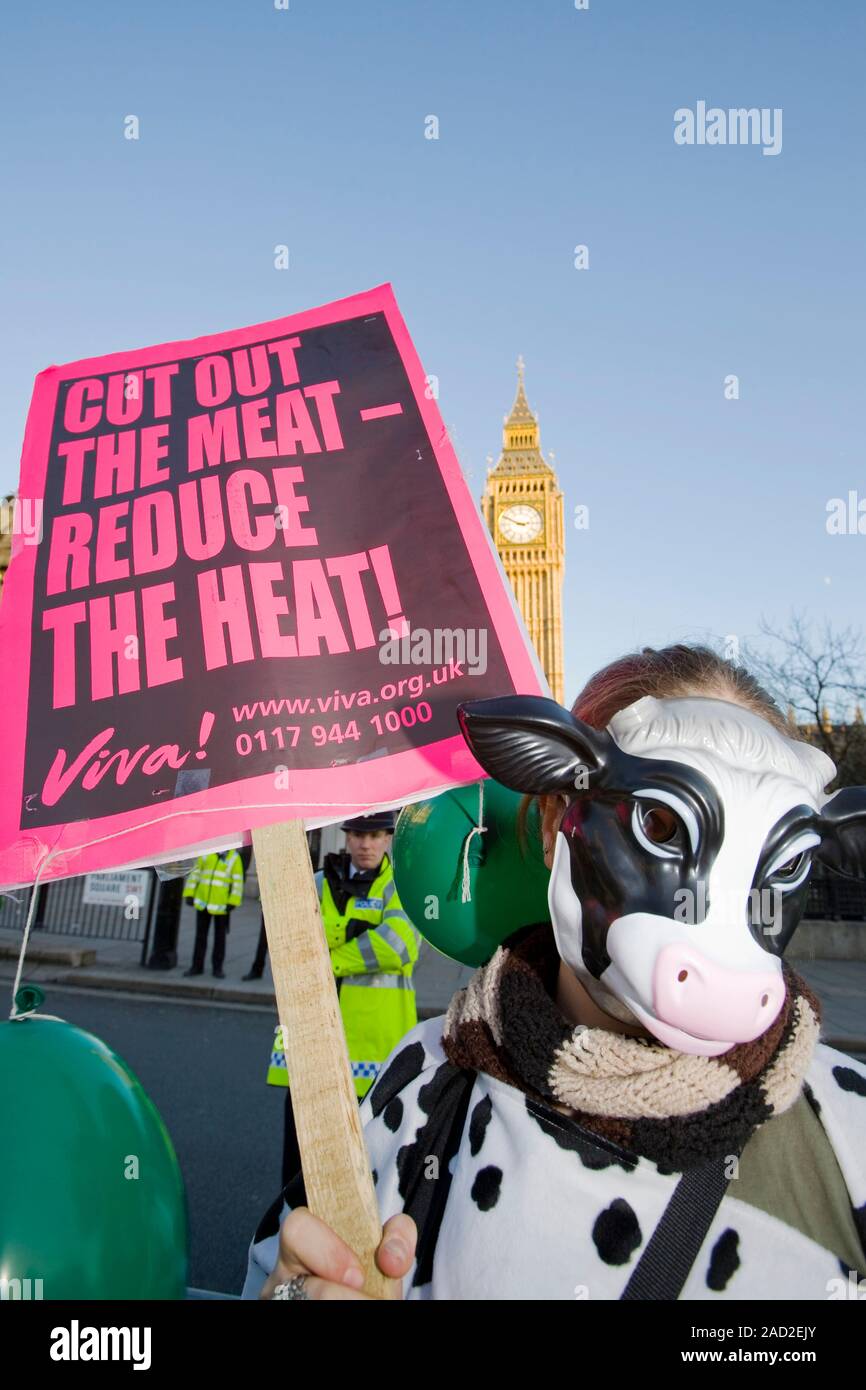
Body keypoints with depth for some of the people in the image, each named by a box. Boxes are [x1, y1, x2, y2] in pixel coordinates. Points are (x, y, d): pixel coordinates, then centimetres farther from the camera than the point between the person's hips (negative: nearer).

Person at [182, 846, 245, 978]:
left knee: (220, 936, 6)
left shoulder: (234, 857, -4)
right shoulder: (206, 853, 4)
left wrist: (232, 902, -13)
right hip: (203, 902, 3)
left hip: (221, 904, -3)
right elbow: (195, 873, 6)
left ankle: (217, 968, 16)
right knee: (200, 935, 9)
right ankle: (197, 966, 19)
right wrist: (189, 894, -1)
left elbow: (238, 882, -6)